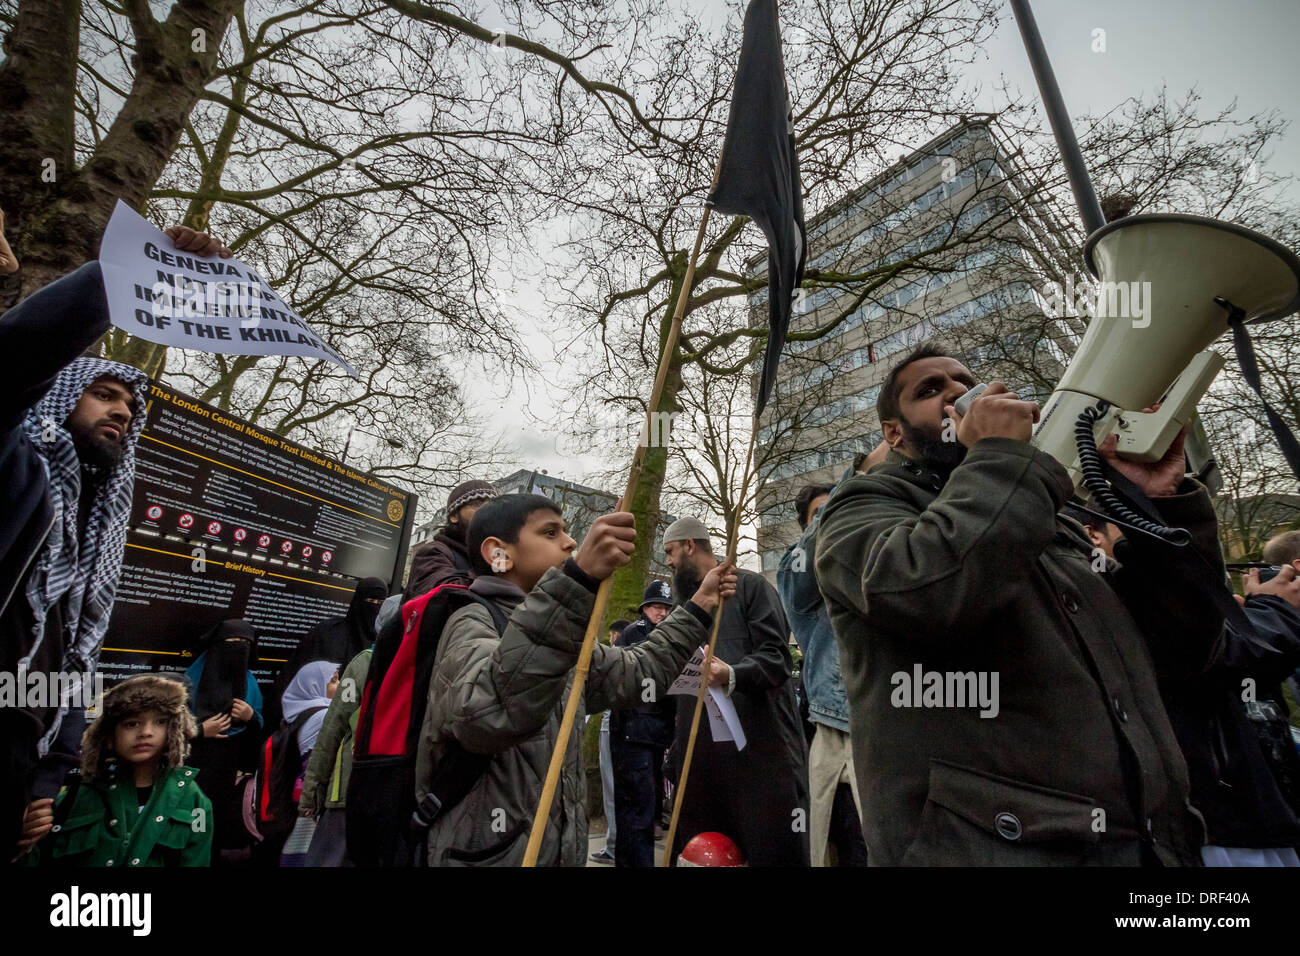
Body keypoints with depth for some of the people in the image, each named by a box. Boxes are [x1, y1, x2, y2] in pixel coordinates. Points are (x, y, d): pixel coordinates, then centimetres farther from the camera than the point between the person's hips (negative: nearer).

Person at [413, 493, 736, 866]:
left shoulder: (558, 635, 10)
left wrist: (700, 606, 14)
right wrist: (578, 578, -47)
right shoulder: (474, 623, -18)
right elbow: (489, 713, -40)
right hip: (488, 855, -8)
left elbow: (638, 670, 17)